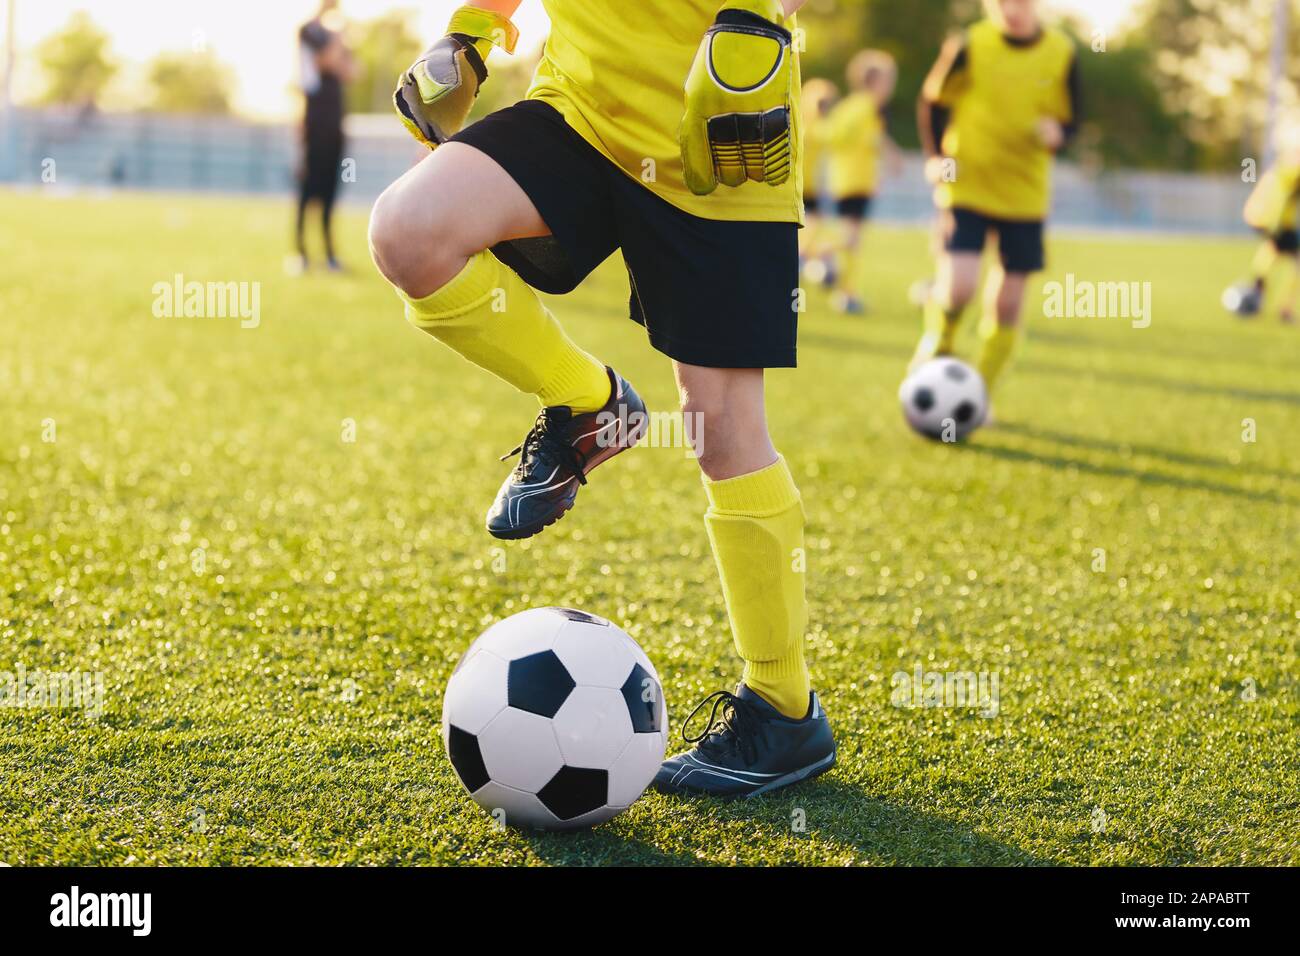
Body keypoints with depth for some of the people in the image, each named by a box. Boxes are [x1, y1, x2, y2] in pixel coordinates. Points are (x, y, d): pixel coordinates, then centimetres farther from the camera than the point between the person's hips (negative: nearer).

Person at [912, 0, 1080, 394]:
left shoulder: (1062, 54, -3)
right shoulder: (971, 46, -9)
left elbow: (1069, 121, 7)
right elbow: (932, 101, 6)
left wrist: (1056, 135, -16)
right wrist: (935, 155, -7)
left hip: (1025, 195, 2)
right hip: (967, 187, -2)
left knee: (1007, 304, 4)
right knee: (958, 288, -18)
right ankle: (938, 340, 16)